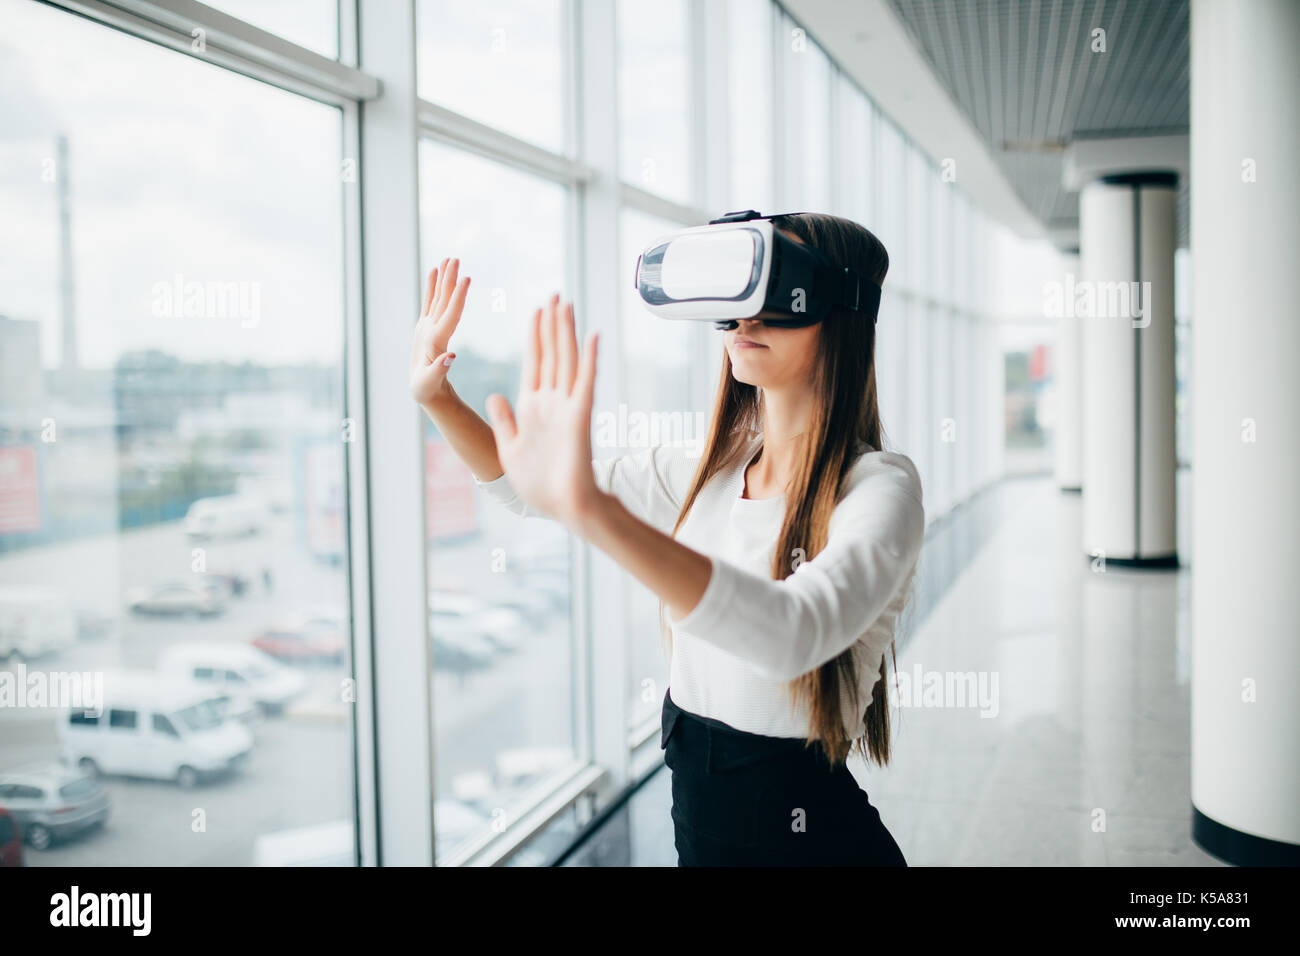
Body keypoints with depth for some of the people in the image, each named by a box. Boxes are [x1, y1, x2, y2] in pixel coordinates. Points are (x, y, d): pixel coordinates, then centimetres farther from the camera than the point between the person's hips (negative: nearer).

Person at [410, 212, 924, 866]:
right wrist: (438, 397, -5)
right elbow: (529, 490, 11)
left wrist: (594, 512, -49)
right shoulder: (712, 469, 1)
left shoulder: (879, 487, -18)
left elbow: (796, 633, -38)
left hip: (803, 831, -6)